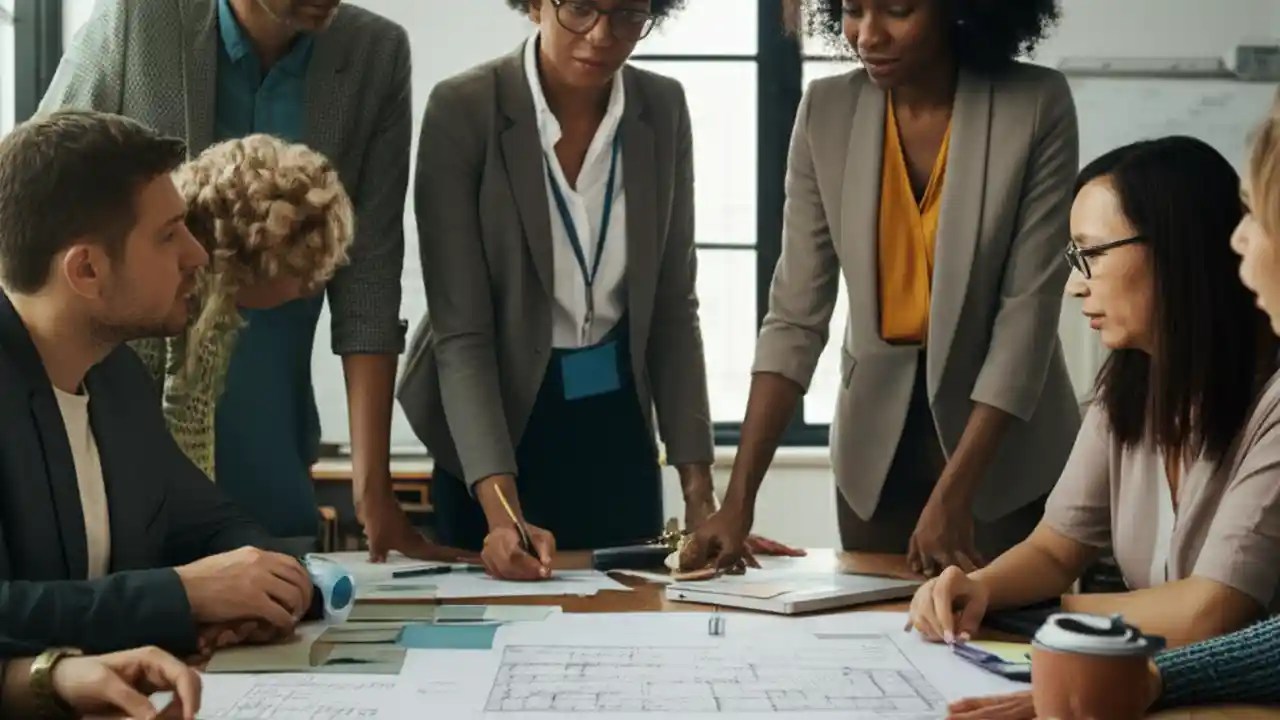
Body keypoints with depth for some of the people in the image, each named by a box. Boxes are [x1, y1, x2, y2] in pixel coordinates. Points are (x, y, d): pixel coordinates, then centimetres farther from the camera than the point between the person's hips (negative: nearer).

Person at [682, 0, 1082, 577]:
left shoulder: (1036, 106, -16)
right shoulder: (827, 111, -7)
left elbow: (1028, 309, -17)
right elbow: (796, 314, -8)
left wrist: (952, 494, -24)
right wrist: (739, 497, -16)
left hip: (1007, 449, -2)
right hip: (875, 443, 3)